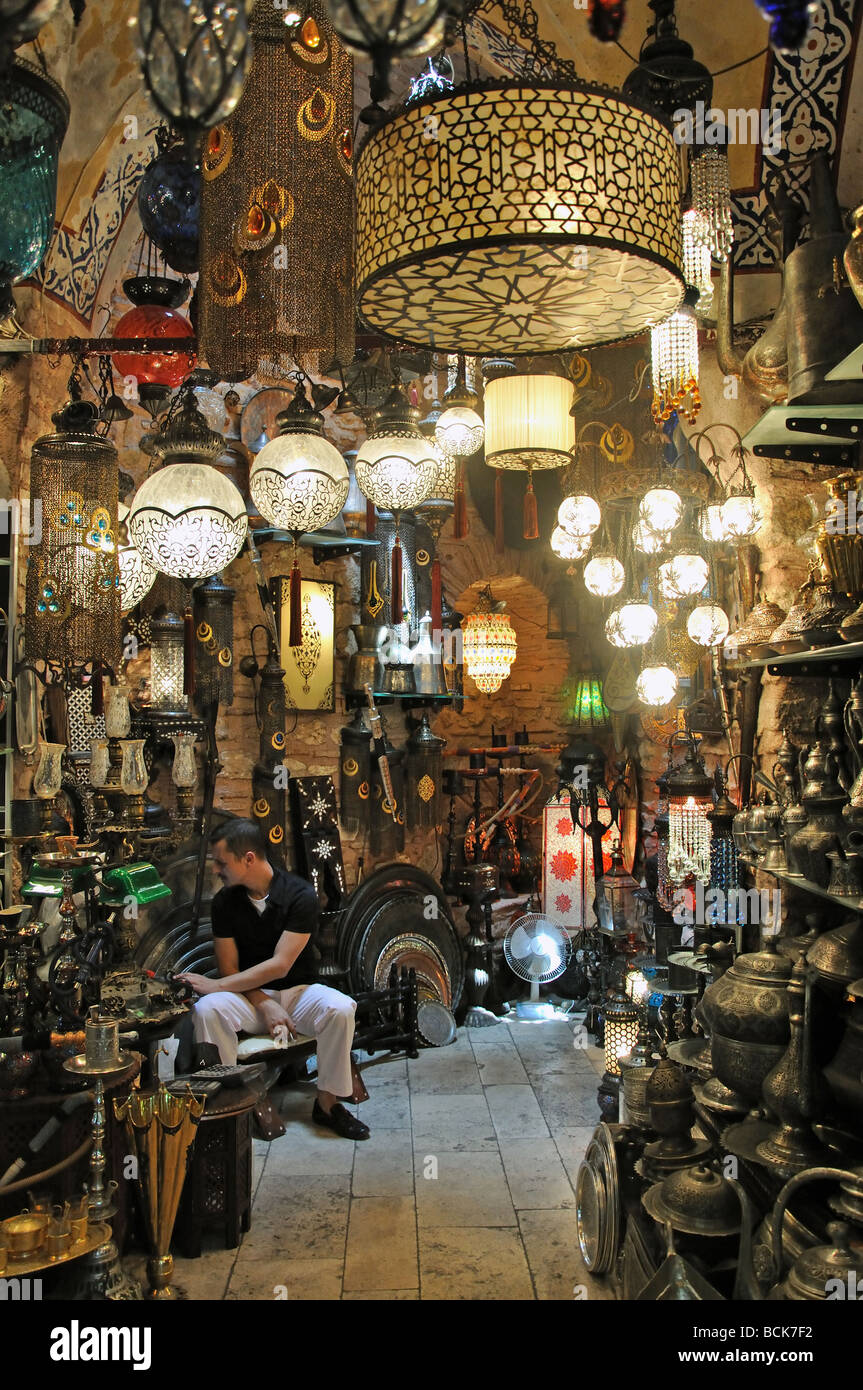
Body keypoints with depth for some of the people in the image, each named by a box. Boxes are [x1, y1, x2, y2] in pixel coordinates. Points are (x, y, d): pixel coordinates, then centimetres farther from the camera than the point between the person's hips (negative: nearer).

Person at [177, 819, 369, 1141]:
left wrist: (215, 985, -21)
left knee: (340, 1009, -33)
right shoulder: (224, 901, -3)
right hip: (250, 995, 2)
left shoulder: (300, 895, -15)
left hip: (298, 990, -2)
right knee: (206, 1009, -30)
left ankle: (327, 1103, -15)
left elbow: (279, 965, -20)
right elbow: (229, 969, -3)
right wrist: (265, 1005, -20)